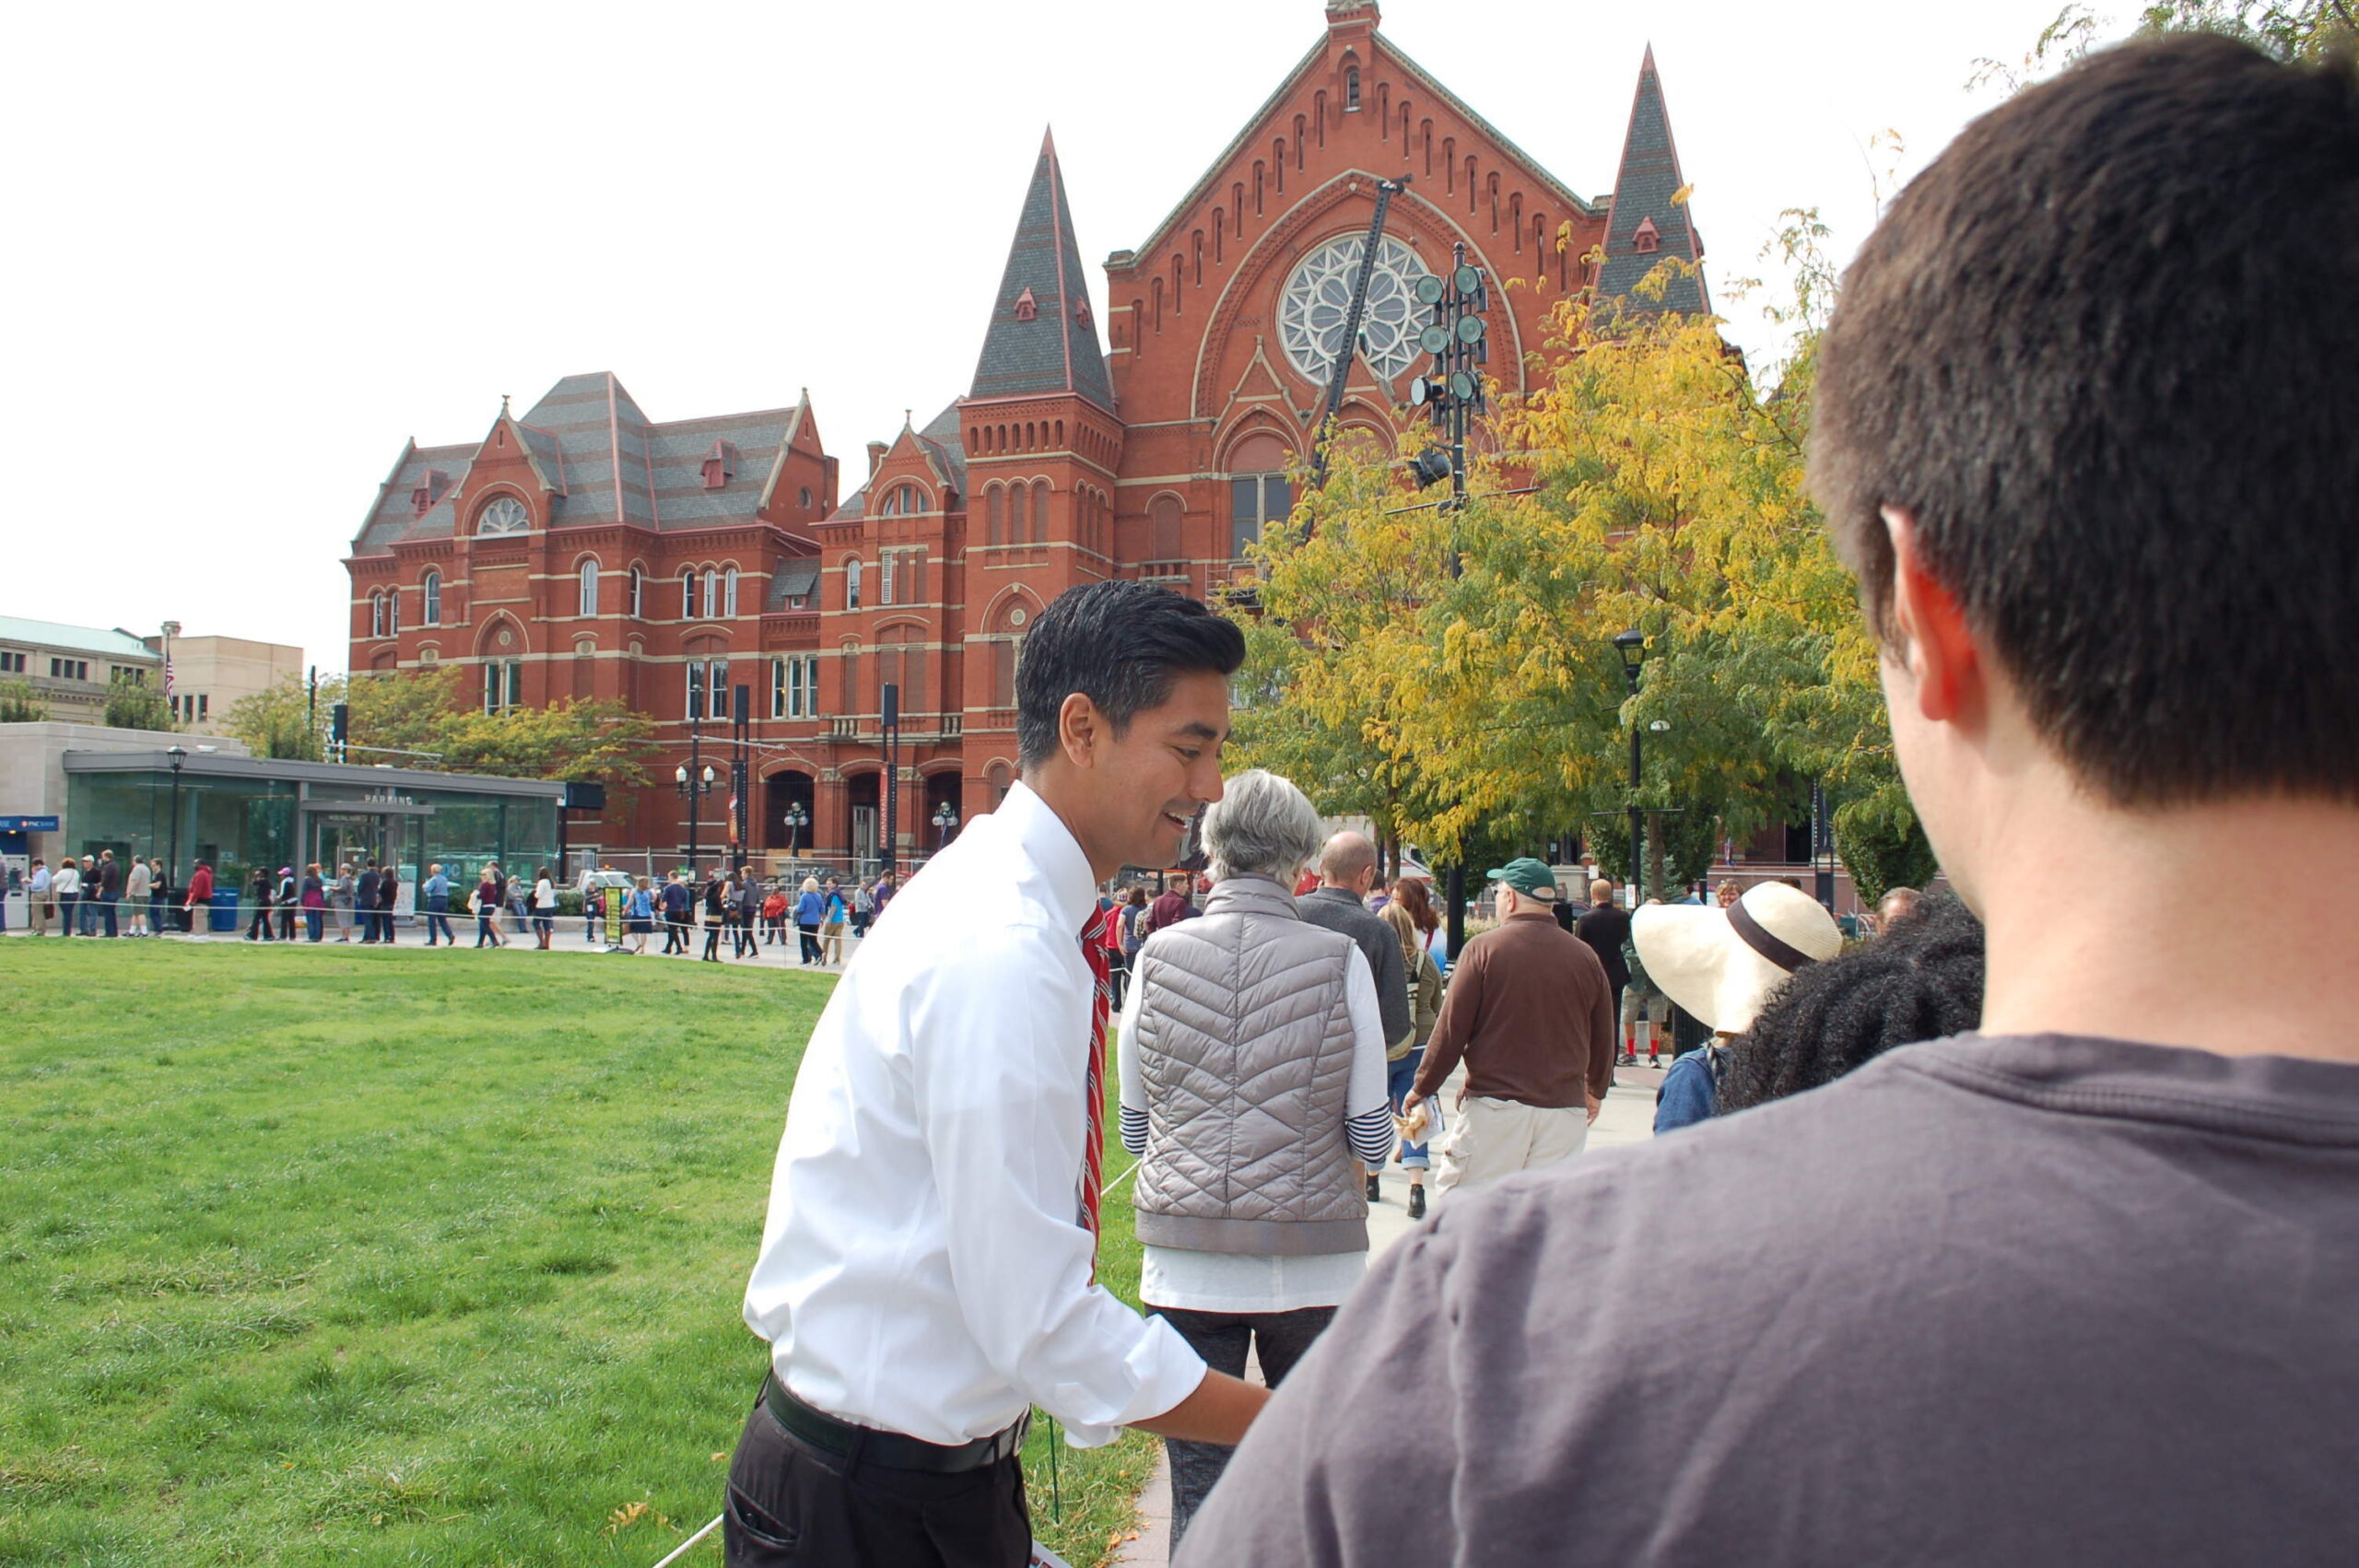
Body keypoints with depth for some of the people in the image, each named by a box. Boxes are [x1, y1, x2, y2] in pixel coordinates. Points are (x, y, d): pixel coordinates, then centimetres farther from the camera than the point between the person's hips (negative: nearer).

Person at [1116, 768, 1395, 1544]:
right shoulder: (1339, 960, -7)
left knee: (1198, 1493, 7)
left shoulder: (1159, 955, -3)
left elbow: (1133, 1124, 6)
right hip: (1313, 1264, 0)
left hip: (1186, 1262, 1)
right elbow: (1370, 1137, -2)